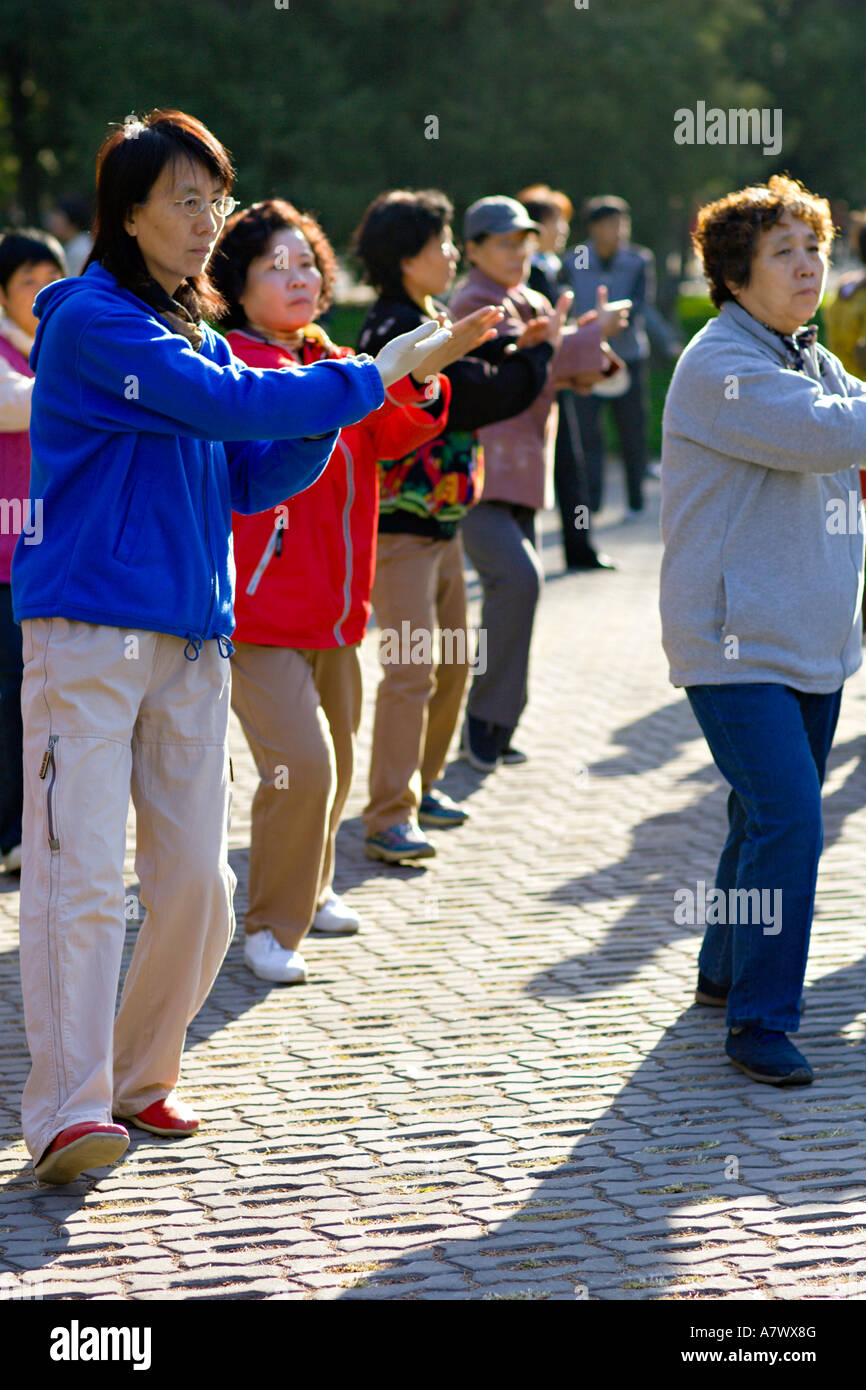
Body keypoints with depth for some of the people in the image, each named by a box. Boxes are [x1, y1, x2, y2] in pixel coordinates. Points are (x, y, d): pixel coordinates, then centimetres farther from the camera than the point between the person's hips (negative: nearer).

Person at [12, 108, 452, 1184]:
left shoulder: (194, 334, 18)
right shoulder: (93, 320, -9)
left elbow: (250, 480, 16)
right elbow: (228, 404, -19)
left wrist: (325, 413, 0)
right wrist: (369, 378, -14)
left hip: (192, 638, 8)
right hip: (88, 628, -8)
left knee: (196, 883, 6)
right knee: (79, 873, -11)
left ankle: (138, 1078, 22)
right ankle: (67, 1112, -11)